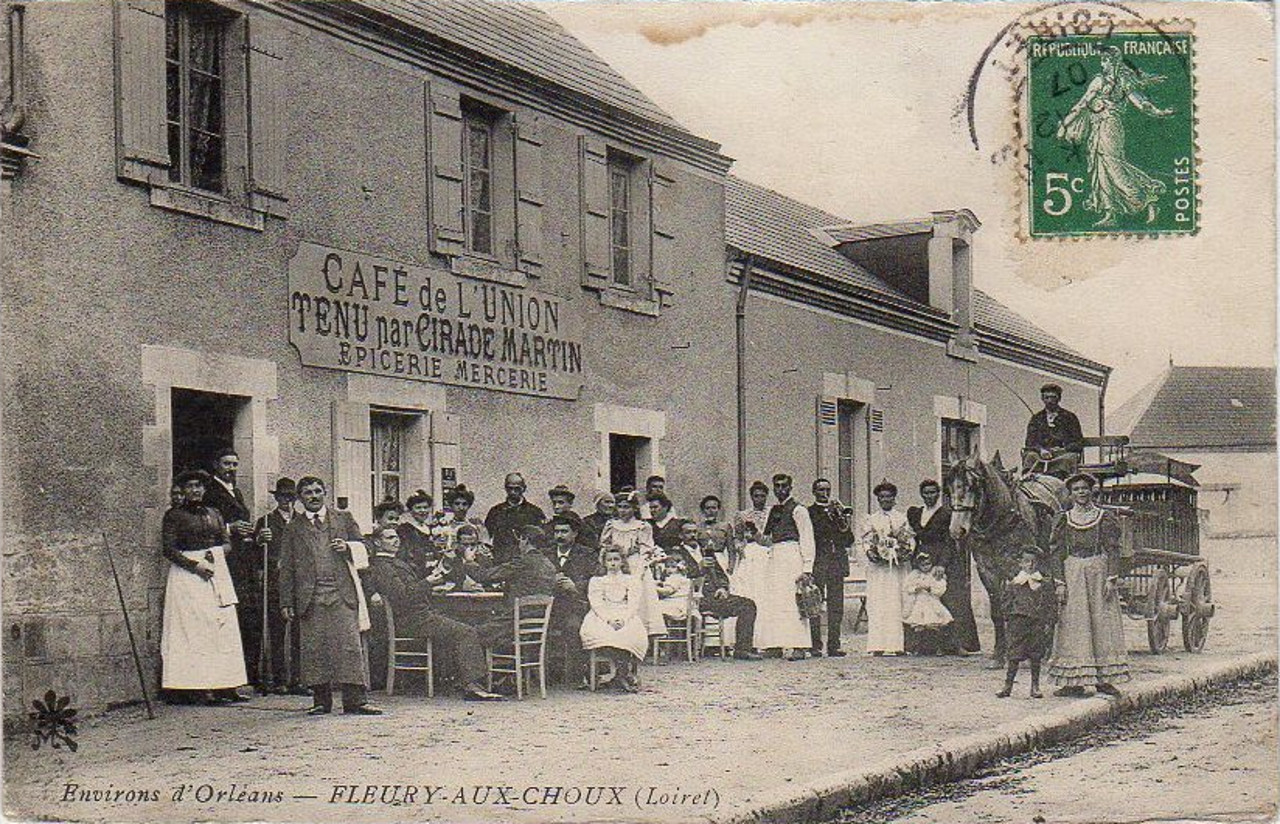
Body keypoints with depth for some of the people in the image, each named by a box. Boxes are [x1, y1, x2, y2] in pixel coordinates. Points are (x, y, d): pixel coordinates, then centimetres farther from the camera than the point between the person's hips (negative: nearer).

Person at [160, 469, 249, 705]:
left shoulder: (214, 514, 17)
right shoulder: (174, 516, 1)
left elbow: (226, 543, 17)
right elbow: (168, 549, -6)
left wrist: (216, 556, -5)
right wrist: (195, 565, -14)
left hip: (218, 572, 5)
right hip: (187, 577, -5)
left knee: (225, 628, 0)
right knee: (196, 629, -9)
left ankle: (225, 686, 0)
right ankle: (203, 687, -11)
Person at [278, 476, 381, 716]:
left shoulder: (344, 519, 15)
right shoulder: (293, 528, 14)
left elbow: (362, 550, 17)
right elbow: (286, 568, 12)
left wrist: (348, 548, -6)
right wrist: (286, 602, 4)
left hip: (343, 595, -1)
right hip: (310, 597, 1)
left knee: (350, 646, -8)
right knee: (314, 650, -1)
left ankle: (354, 700, -8)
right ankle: (321, 701, 8)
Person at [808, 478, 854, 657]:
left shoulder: (838, 511, 19)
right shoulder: (809, 512, 5)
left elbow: (849, 542, 17)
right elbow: (808, 535, -13)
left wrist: (845, 526, -5)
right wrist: (827, 512, -13)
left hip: (837, 563, 4)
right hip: (817, 563, -4)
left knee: (836, 607, 1)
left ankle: (834, 646, 4)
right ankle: (815, 646, -4)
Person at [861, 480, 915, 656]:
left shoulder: (902, 518, 13)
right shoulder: (871, 519, 14)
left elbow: (910, 539, 11)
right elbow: (866, 540, 9)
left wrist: (908, 552, -7)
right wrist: (870, 551, -10)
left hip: (898, 565, 0)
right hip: (877, 566, 0)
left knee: (897, 603, -5)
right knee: (877, 604, -7)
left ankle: (898, 644, -4)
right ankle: (878, 646, -9)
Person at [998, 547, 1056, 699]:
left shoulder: (1044, 584, 5)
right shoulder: (1013, 584, 5)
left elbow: (1050, 606, 5)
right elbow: (1007, 604, 8)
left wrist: (1048, 624, -1)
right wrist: (1007, 622, 3)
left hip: (1038, 623, 1)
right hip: (1018, 621, -1)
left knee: (1036, 656, 5)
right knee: (1014, 655, -4)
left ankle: (1035, 687, 13)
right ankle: (1008, 685, 0)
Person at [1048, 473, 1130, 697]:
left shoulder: (1105, 518, 3)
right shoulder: (1064, 520, 6)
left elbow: (1113, 550, 0)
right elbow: (1056, 553, 4)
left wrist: (1111, 579, -9)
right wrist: (1059, 582, -4)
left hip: (1099, 571, -1)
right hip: (1073, 574, 1)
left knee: (1102, 622, 0)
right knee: (1074, 625, -1)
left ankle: (1104, 679, 5)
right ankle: (1075, 681, 2)